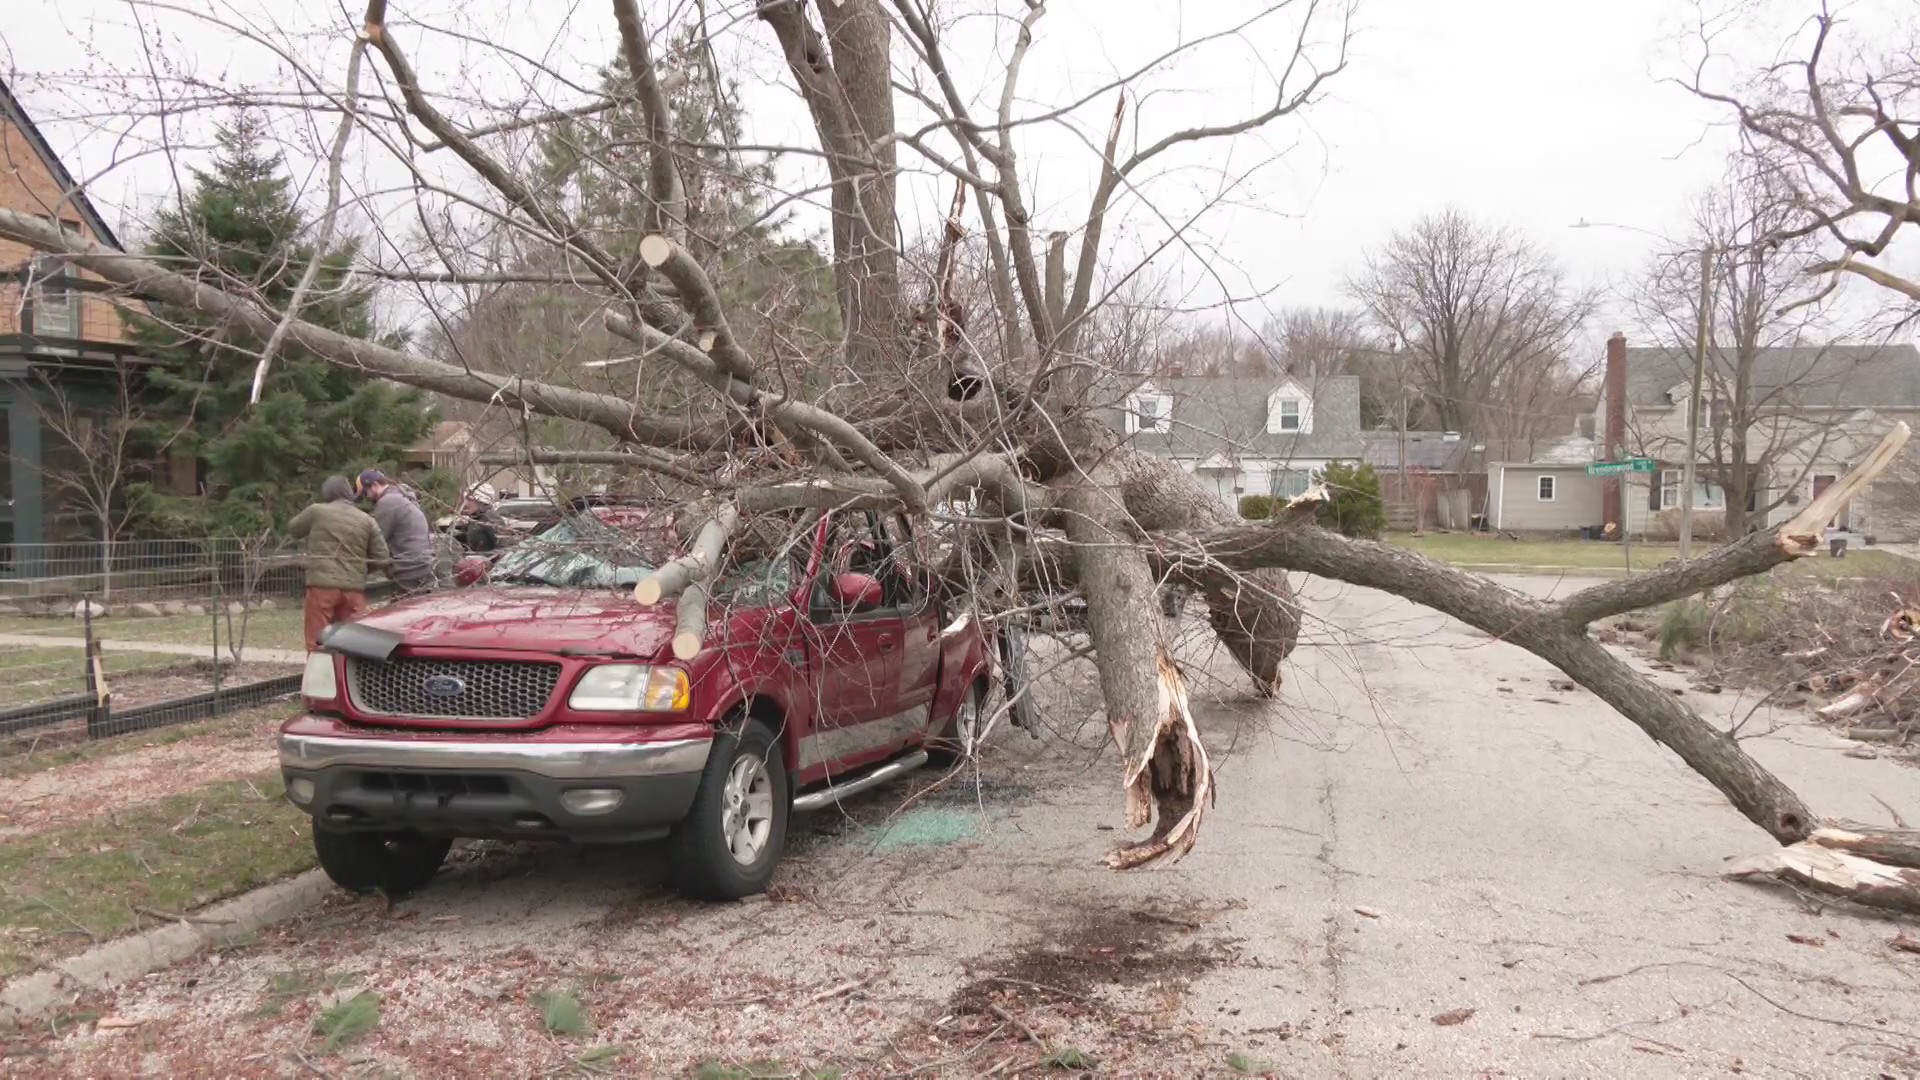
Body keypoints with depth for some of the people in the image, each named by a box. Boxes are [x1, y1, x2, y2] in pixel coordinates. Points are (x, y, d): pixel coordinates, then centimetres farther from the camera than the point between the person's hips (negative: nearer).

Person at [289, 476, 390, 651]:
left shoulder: (317, 511, 2)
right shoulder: (366, 520, 8)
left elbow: (293, 528, 19)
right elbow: (381, 557, 6)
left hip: (322, 585, -2)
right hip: (355, 588, 3)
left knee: (317, 642, 2)